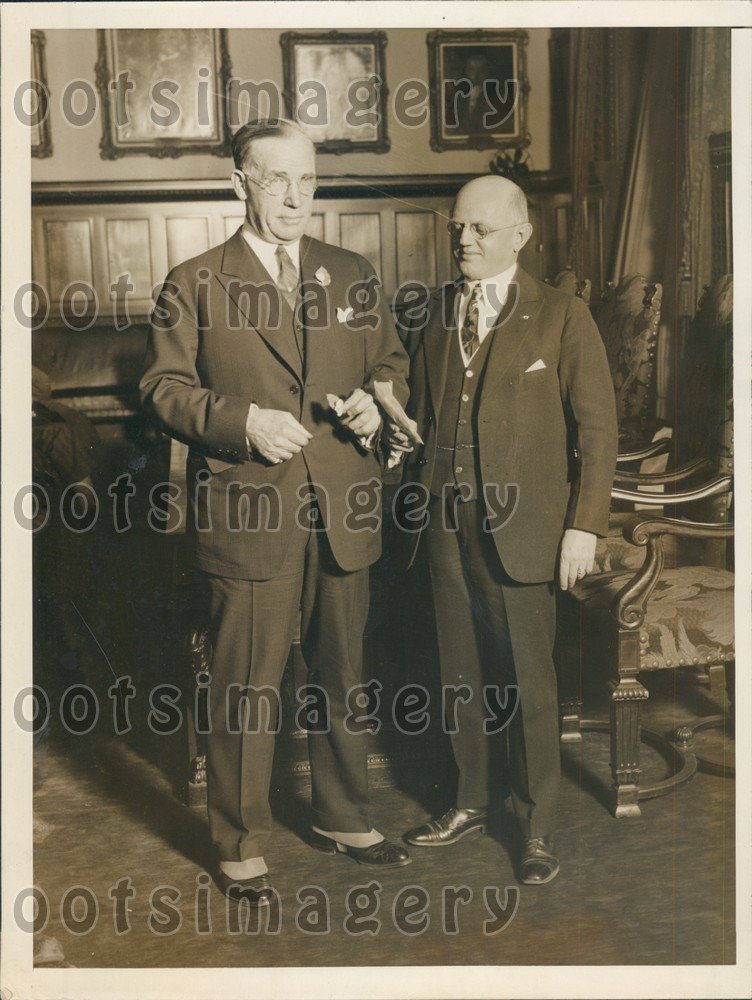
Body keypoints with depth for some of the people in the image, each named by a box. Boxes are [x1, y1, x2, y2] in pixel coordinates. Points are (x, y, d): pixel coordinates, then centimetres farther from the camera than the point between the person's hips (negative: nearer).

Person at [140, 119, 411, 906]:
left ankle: (343, 819, 37)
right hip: (248, 517, -4)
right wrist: (244, 422, -18)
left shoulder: (352, 276, 11)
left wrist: (376, 404, -4)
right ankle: (241, 848, 22)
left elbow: (390, 362, 18)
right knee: (246, 688, 3)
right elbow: (163, 389, -3)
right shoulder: (194, 284, 0)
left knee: (342, 676, 17)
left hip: (342, 514, 4)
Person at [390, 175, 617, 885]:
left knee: (528, 683, 4)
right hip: (446, 524, 4)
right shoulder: (429, 316, 10)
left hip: (522, 527, -4)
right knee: (461, 673, 13)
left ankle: (537, 825, 21)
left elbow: (597, 428, -4)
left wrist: (585, 526, -8)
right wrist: (400, 435, 1)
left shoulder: (562, 319, -3)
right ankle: (471, 801, 32)